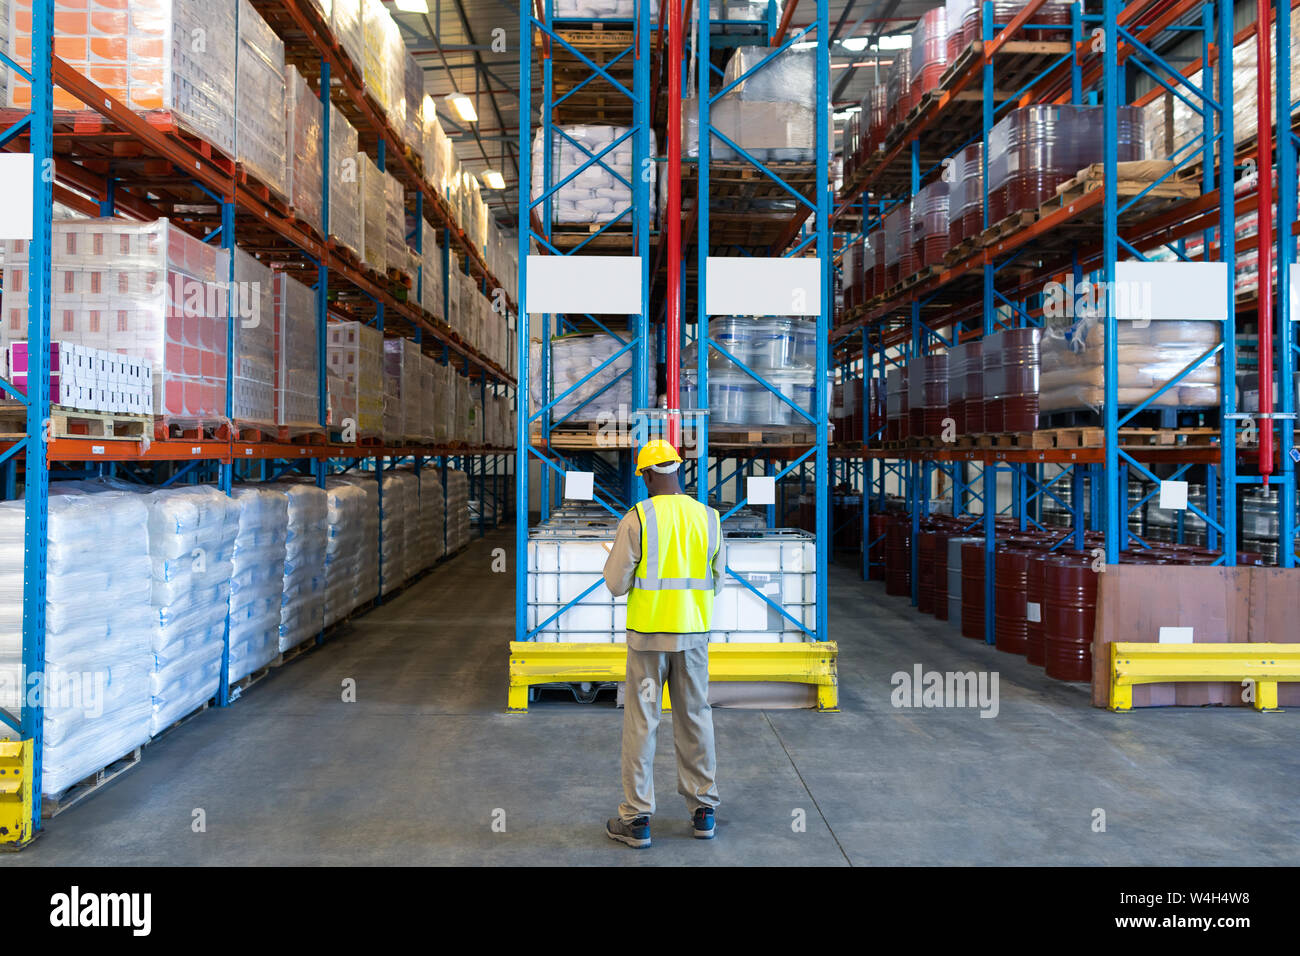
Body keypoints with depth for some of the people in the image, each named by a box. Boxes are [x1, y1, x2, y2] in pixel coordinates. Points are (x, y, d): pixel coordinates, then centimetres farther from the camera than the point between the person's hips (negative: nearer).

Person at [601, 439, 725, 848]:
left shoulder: (636, 519, -11)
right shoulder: (709, 518, 0)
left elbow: (616, 584, -8)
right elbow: (716, 582, 8)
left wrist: (615, 558, 12)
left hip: (648, 634, -3)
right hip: (693, 634, 3)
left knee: (641, 722, 5)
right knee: (695, 720, 14)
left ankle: (637, 818, 10)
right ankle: (703, 810, 22)